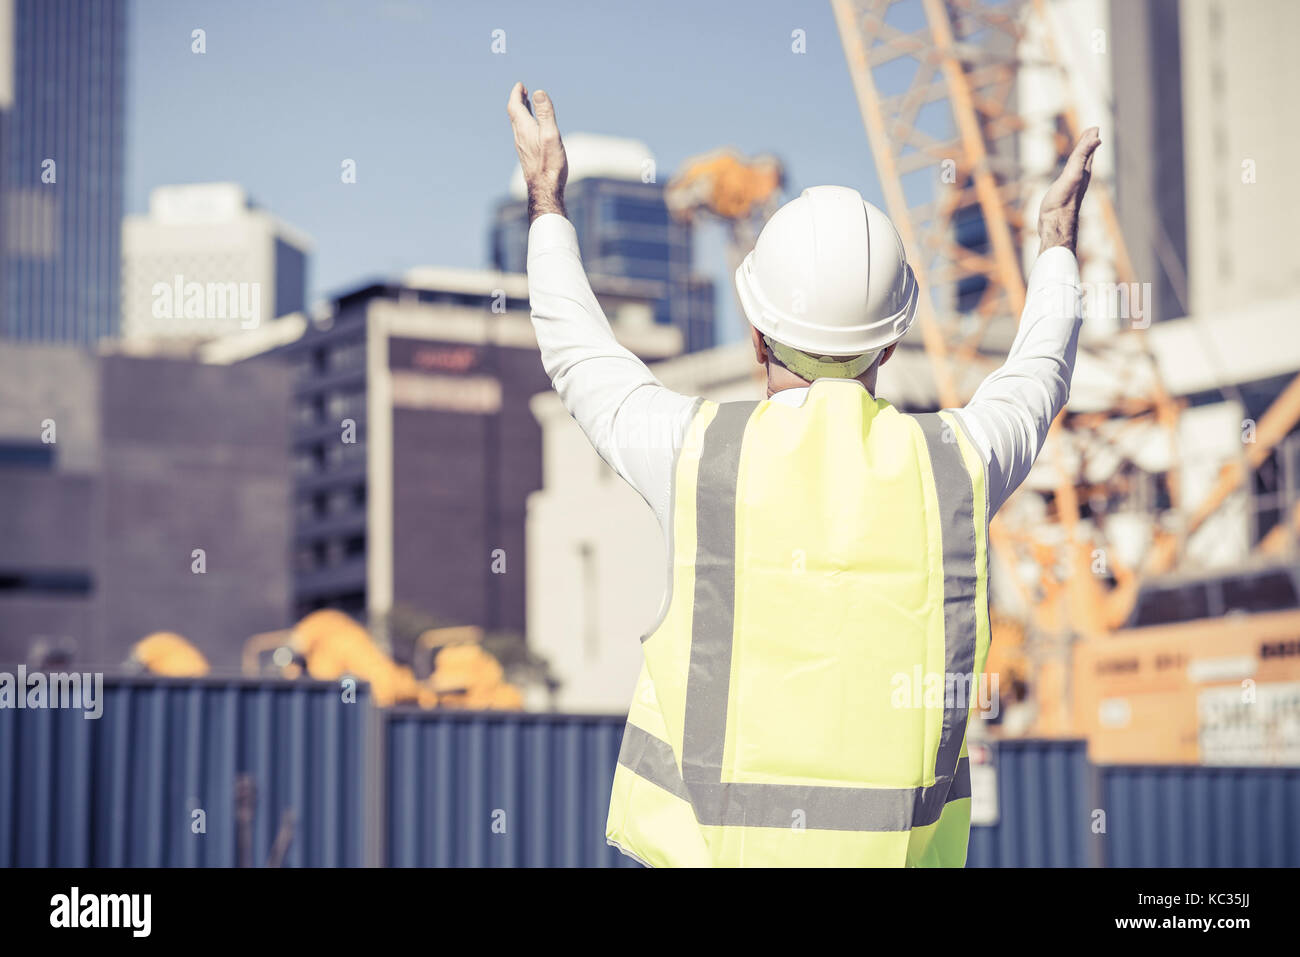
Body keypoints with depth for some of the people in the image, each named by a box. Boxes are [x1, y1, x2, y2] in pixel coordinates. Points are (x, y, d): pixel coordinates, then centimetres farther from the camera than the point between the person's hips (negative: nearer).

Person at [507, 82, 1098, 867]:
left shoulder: (701, 449, -10)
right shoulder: (955, 461, -4)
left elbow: (582, 359, 11)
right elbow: (1036, 385, 20)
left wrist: (547, 201, 26)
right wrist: (1059, 238, 36)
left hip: (715, 843, -2)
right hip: (898, 848, 2)